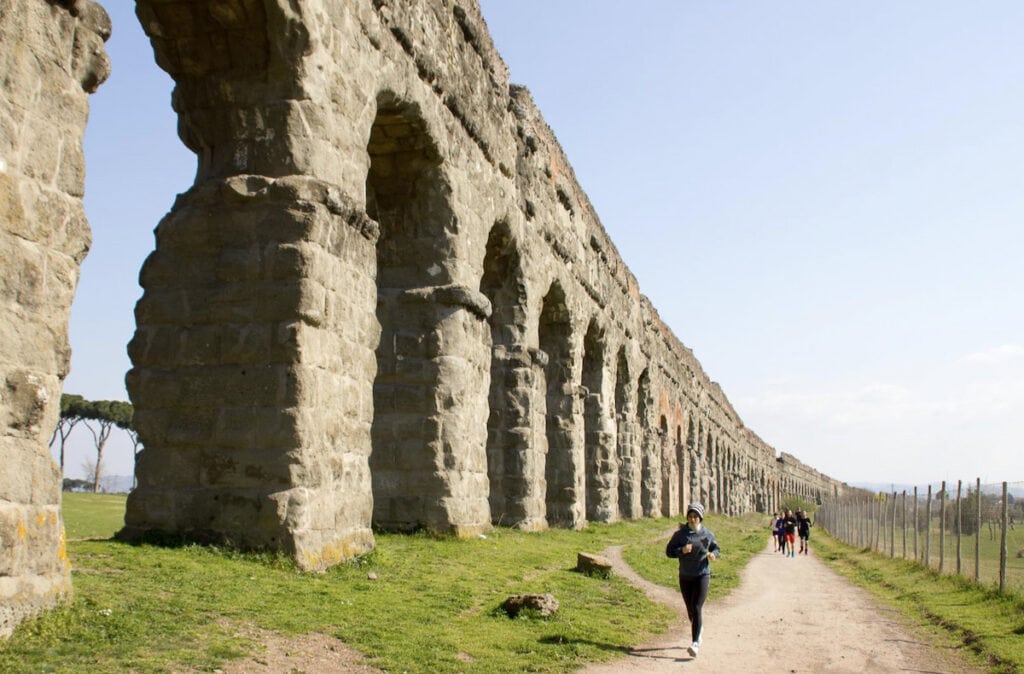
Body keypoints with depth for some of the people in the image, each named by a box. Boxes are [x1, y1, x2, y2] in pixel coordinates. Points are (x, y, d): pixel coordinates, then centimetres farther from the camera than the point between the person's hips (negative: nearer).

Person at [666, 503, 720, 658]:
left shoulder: (707, 534, 0)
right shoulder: (680, 534, -3)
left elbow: (715, 548, 15)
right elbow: (669, 551, -1)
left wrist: (713, 554, -8)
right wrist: (682, 551, -20)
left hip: (702, 575, -2)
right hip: (685, 576, 2)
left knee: (697, 608, -14)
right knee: (690, 609, 14)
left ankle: (695, 643, -19)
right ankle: (699, 629, 45)